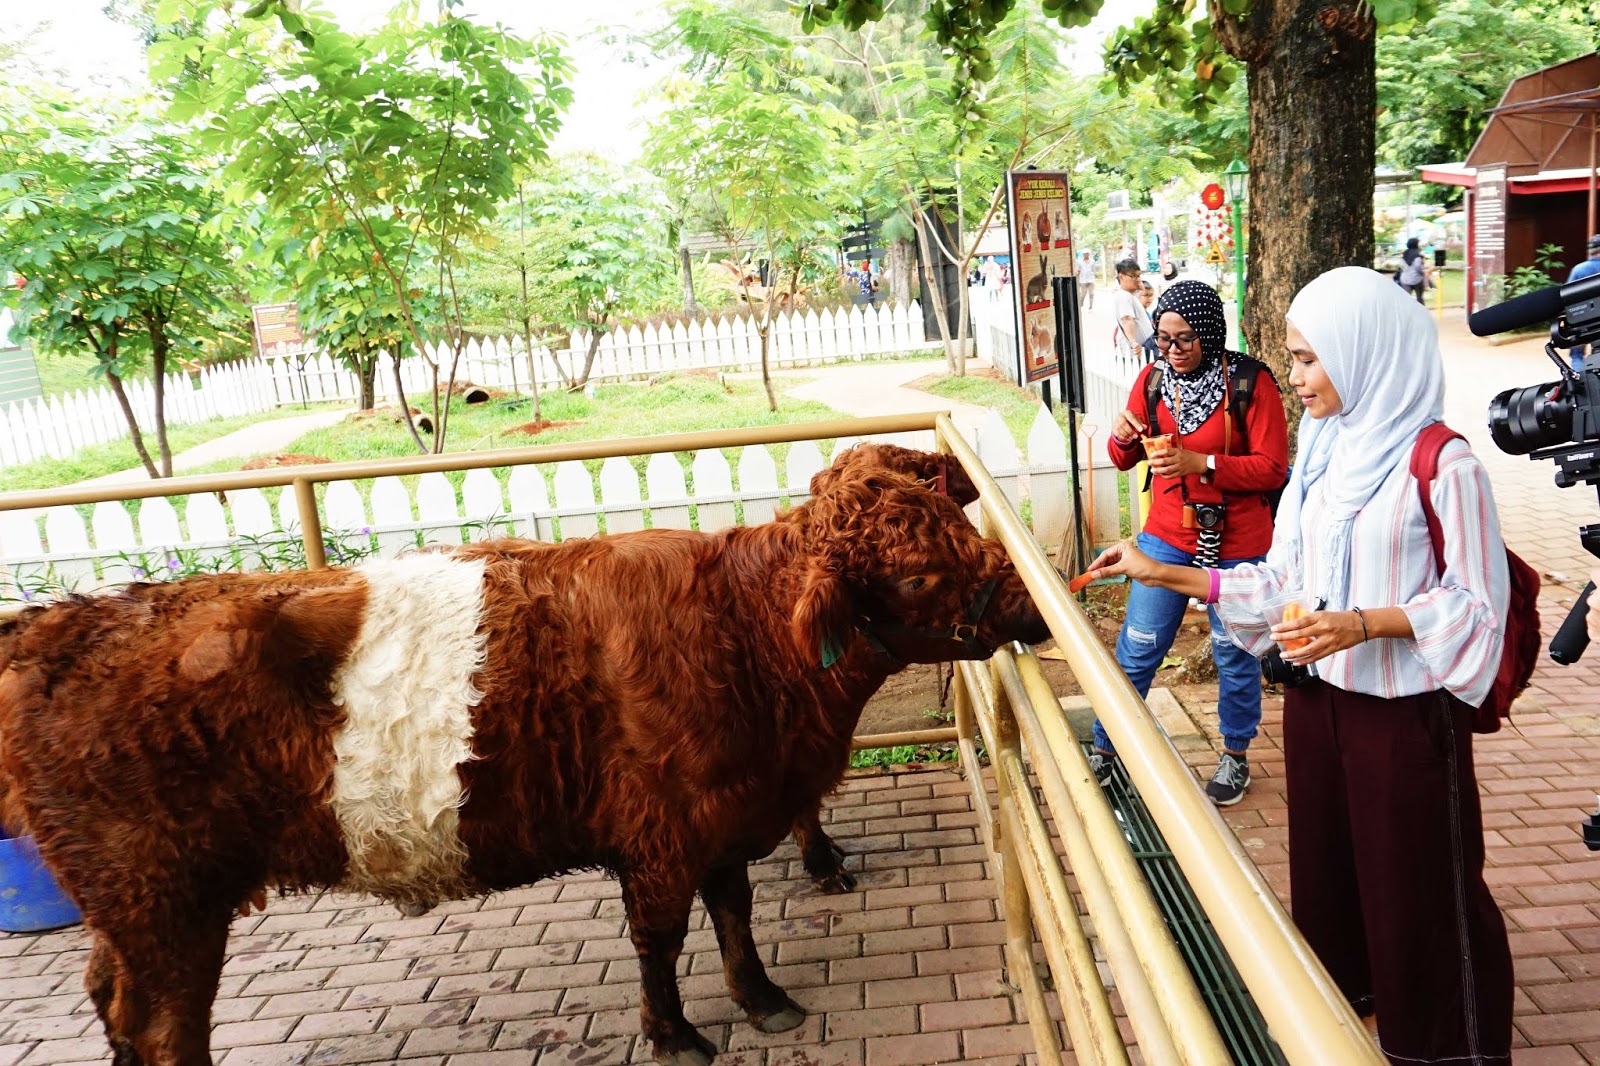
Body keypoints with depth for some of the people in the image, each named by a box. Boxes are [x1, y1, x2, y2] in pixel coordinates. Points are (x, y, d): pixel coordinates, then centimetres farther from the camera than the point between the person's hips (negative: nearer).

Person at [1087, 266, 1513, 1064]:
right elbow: (1282, 580, 6)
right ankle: (1342, 995, 42)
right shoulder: (1321, 455, 4)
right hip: (1318, 696, 6)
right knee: (1325, 858, 19)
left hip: (1406, 711, -6)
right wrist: (1164, 575, 1)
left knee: (1416, 882, 9)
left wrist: (1362, 624, -25)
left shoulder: (1442, 465, -16)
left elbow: (1479, 602, -13)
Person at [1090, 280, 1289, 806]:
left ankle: (1235, 756, 33)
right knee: (1137, 648, 5)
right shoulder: (1152, 379, 2)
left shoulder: (1250, 381, -11)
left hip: (1237, 544, -3)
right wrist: (1120, 437, -13)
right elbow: (1126, 460, 10)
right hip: (1167, 536, 3)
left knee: (1234, 654, 12)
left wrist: (1200, 462, -24)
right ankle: (1104, 749, 20)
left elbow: (1272, 467, -13)